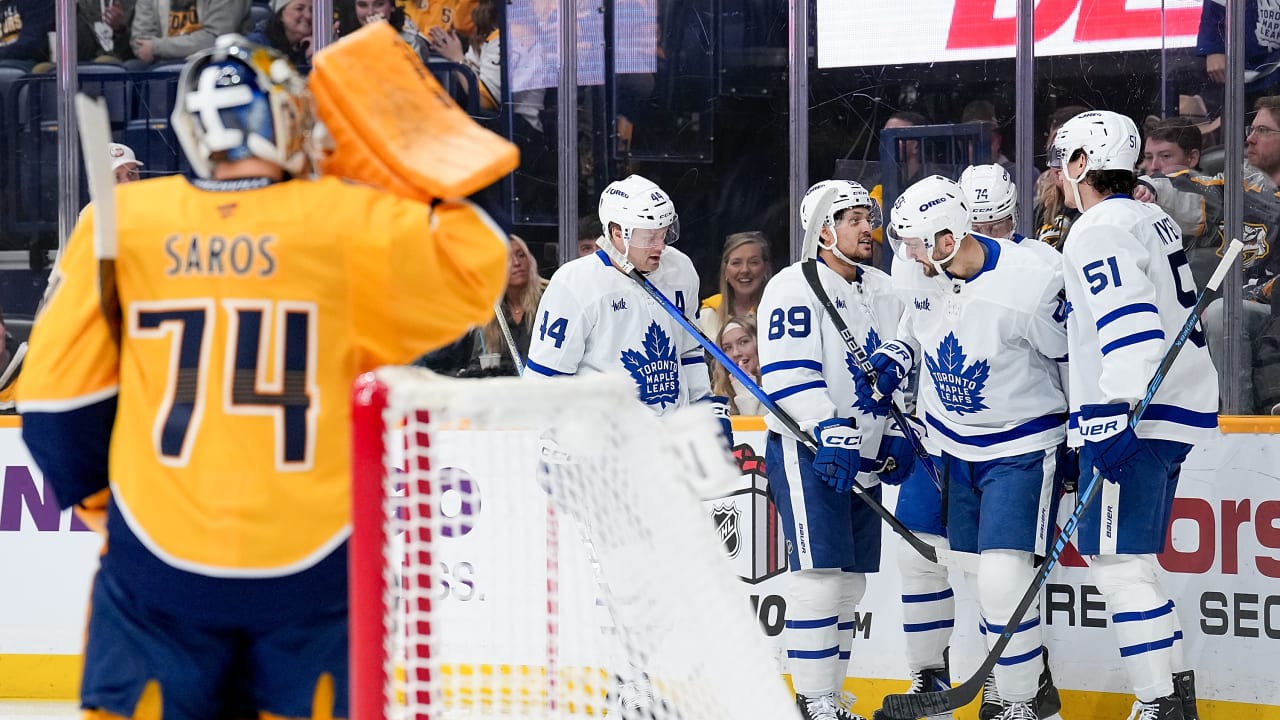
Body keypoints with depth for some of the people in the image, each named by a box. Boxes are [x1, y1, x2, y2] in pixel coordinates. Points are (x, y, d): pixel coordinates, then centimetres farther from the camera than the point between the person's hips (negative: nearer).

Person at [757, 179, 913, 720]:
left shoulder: (883, 292, 15)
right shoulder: (794, 288, -10)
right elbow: (788, 373, -19)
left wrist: (899, 435, 12)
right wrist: (831, 432, -28)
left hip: (865, 457, 8)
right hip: (807, 452, -8)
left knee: (850, 582, 9)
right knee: (818, 575, -12)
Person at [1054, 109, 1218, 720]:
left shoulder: (1098, 233, -12)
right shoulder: (1152, 220, 19)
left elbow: (1129, 324, -25)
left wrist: (1113, 412, -31)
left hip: (1137, 418, -10)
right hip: (1179, 410, 10)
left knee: (1119, 563, -10)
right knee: (1126, 560, 17)